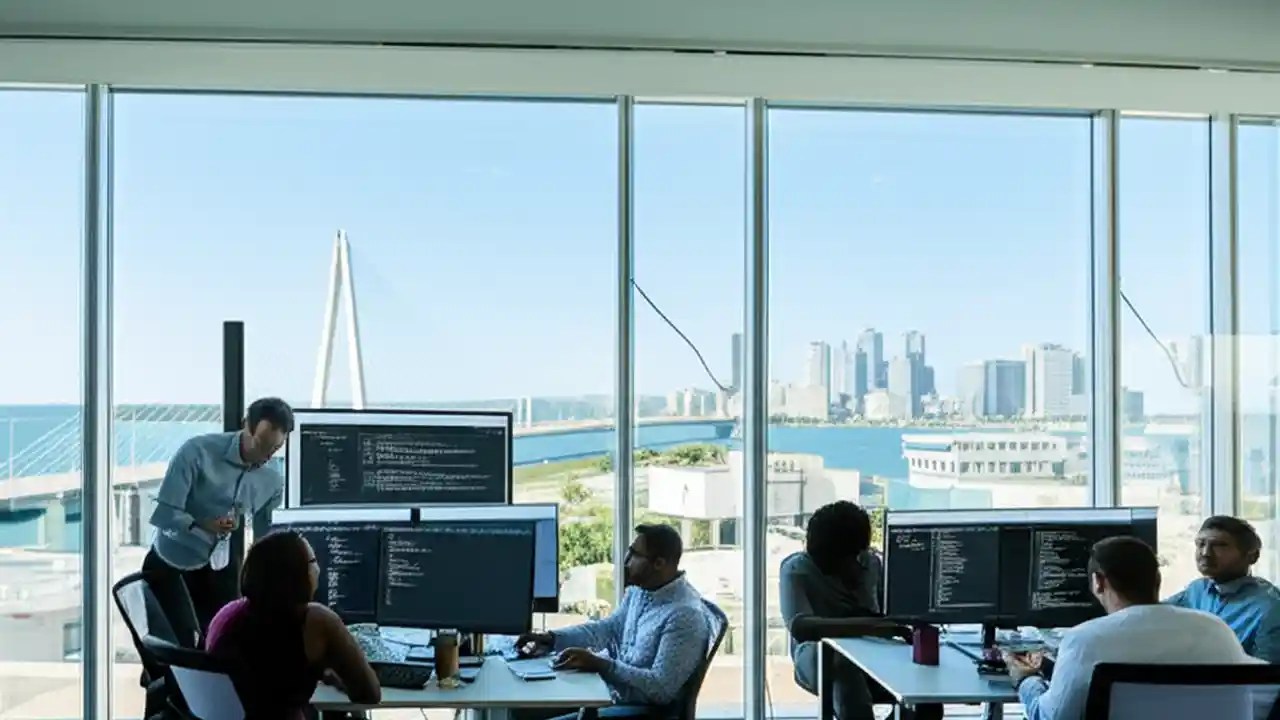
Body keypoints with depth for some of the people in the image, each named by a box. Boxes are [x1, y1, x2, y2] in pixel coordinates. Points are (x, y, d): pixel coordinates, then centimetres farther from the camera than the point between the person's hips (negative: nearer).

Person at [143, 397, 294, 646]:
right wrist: (205, 525, -38)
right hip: (167, 564, -4)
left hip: (214, 568, 5)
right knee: (184, 645, -13)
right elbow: (162, 513, -26)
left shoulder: (273, 482, -9)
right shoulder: (198, 451, -25)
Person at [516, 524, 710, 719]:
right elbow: (609, 628, 14)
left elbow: (662, 688, -29)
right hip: (614, 693, 9)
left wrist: (599, 665, -31)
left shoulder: (685, 615, -26)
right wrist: (550, 639, 2)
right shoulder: (639, 589, 2)